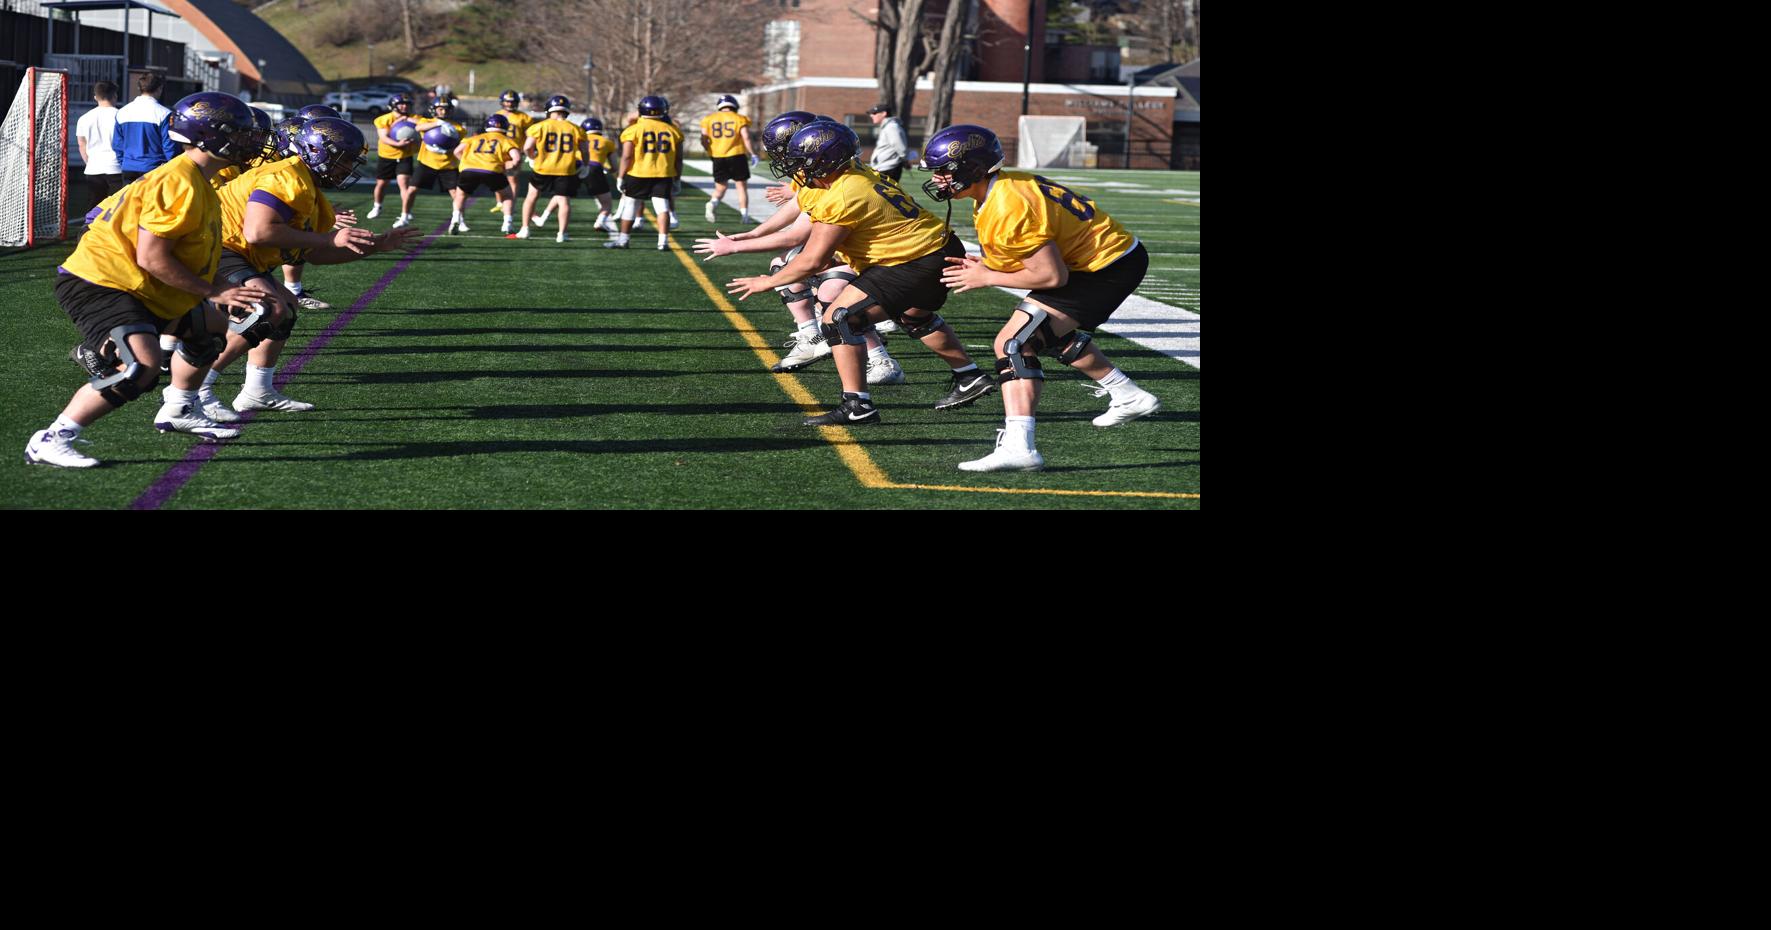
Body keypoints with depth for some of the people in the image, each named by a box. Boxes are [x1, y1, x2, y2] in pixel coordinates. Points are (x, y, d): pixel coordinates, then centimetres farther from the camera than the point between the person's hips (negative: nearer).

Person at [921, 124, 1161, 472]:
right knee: (1052, 335, 33)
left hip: (1108, 269, -10)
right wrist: (985, 265, -1)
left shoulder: (1008, 209, -25)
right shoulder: (1005, 186, 4)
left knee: (1014, 342, -17)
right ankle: (1131, 397, 43)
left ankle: (1017, 447, -27)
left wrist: (987, 278, -13)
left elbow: (1052, 276, -23)